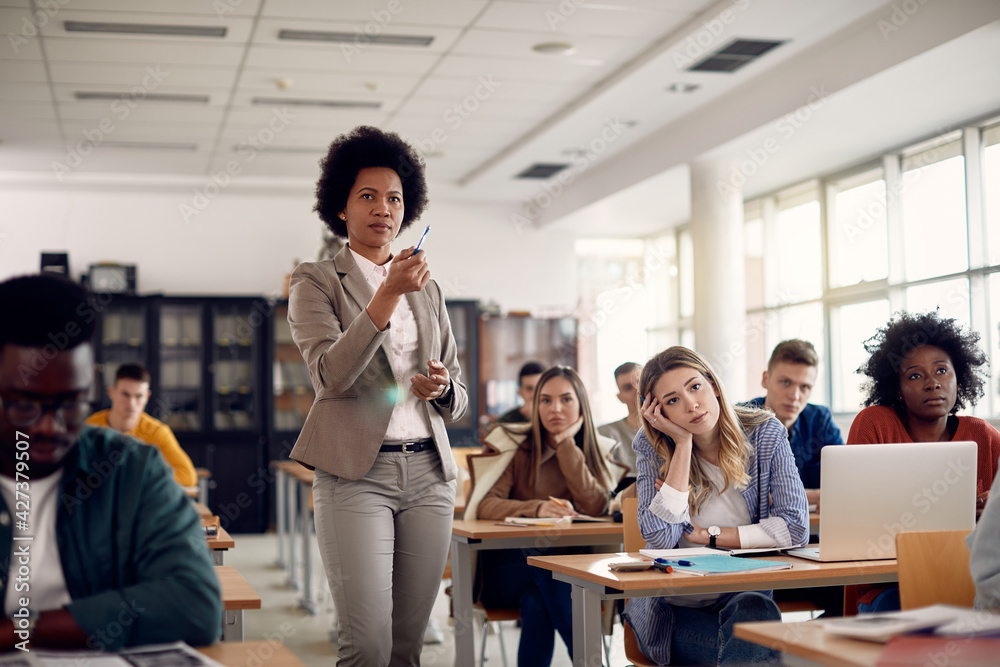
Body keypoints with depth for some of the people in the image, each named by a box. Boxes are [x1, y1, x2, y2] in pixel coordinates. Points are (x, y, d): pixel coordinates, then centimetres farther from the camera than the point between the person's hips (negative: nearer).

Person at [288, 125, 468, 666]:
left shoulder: (427, 291, 19)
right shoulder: (315, 282, 4)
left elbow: (459, 399, 21)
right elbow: (331, 374, -13)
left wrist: (443, 388, -3)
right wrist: (389, 294, -18)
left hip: (427, 473, 5)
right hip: (356, 473, -5)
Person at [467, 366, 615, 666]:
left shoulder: (594, 451, 7)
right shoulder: (516, 446, 0)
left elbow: (595, 508, -12)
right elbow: (485, 505, -13)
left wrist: (566, 444, -12)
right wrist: (536, 508, -32)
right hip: (508, 566, -1)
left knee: (537, 602, -34)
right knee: (542, 563, -35)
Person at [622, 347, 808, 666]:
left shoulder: (765, 433, -5)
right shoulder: (652, 447, -6)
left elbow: (795, 527, -11)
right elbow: (661, 537, -19)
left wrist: (708, 535, -12)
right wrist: (683, 443, -18)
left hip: (745, 595, 1)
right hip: (672, 607, -1)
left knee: (754, 611, -35)